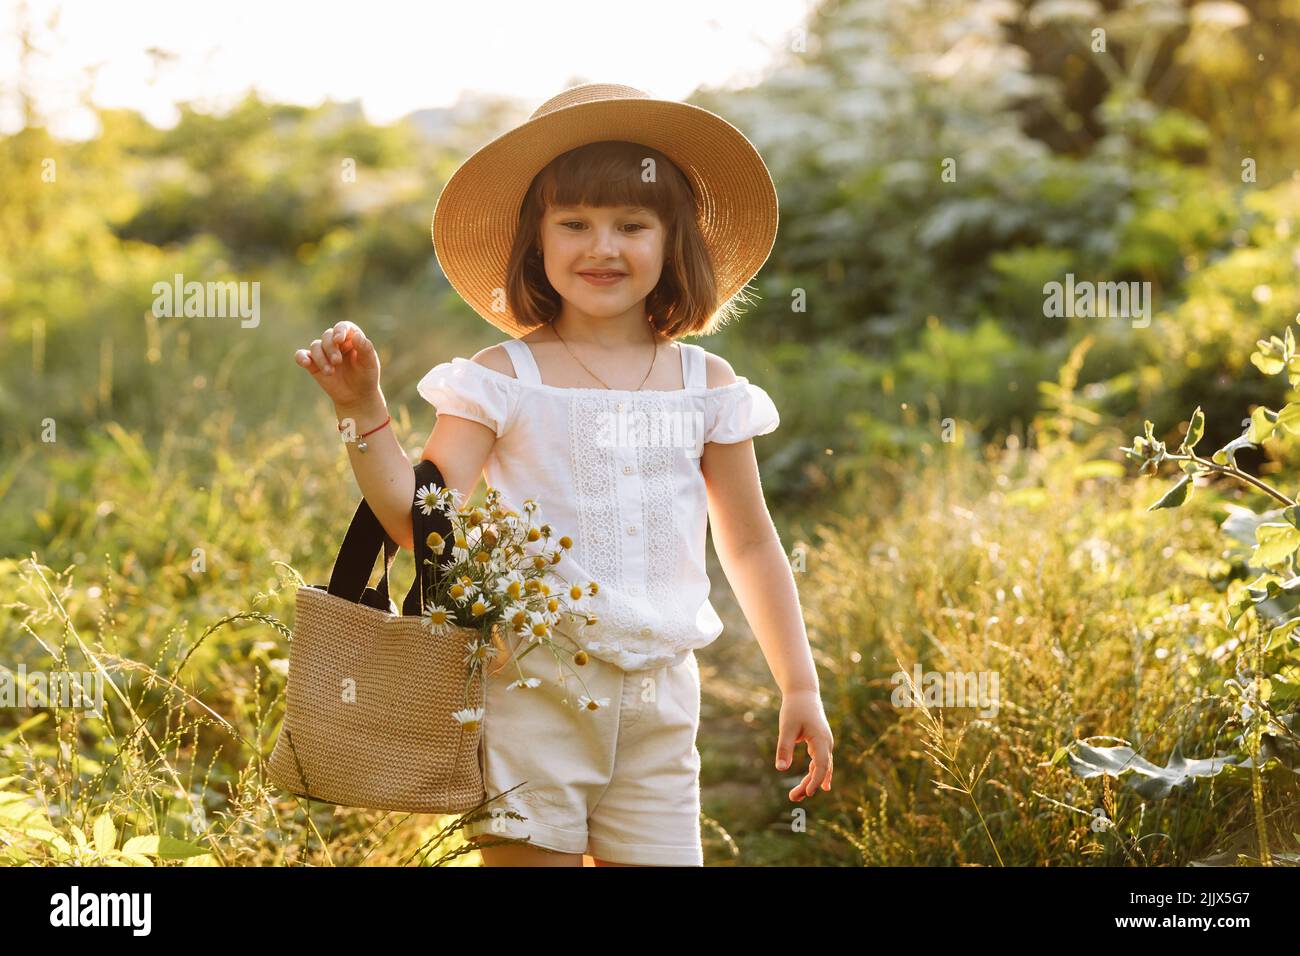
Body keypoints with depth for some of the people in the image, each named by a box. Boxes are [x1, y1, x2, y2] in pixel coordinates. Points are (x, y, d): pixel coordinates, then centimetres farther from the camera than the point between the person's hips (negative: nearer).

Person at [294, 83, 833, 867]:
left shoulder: (705, 386, 5)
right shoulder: (507, 380, -3)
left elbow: (750, 545, 12)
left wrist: (800, 685, 12)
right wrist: (363, 409, -19)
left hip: (659, 696, 3)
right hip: (535, 691, -2)